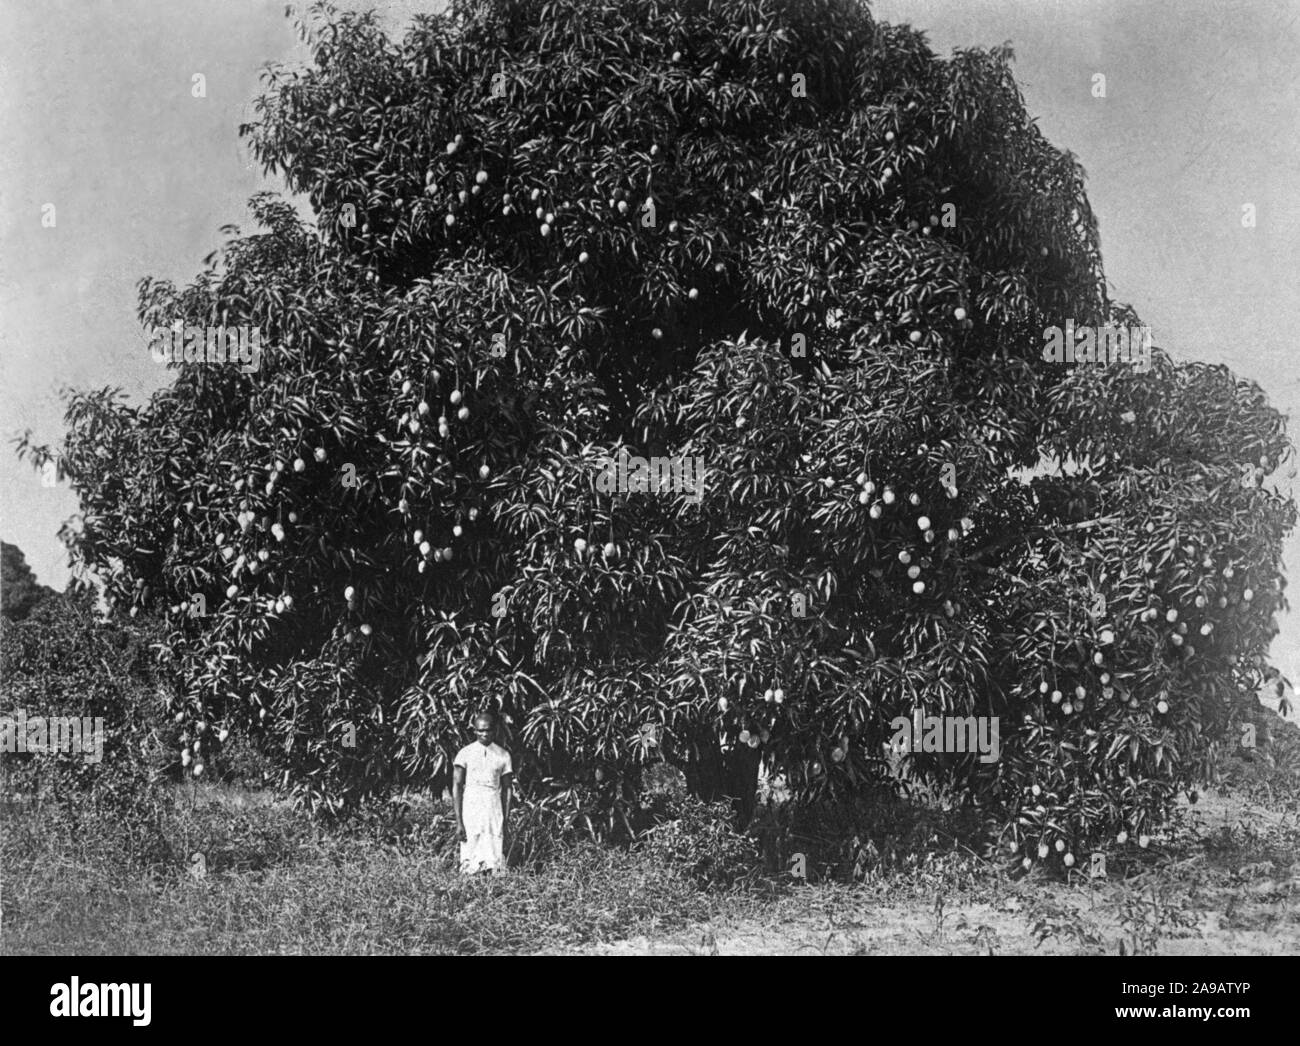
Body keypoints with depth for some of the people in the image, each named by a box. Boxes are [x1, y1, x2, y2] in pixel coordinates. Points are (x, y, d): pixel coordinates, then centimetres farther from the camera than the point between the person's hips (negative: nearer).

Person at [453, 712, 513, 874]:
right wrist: (459, 822, -7)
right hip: (471, 810, -2)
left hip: (494, 810, 2)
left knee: (495, 861, -5)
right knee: (470, 867, -6)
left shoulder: (503, 755, 7)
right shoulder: (466, 753, 2)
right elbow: (457, 786, 0)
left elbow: (506, 790, 10)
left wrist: (506, 823, 4)